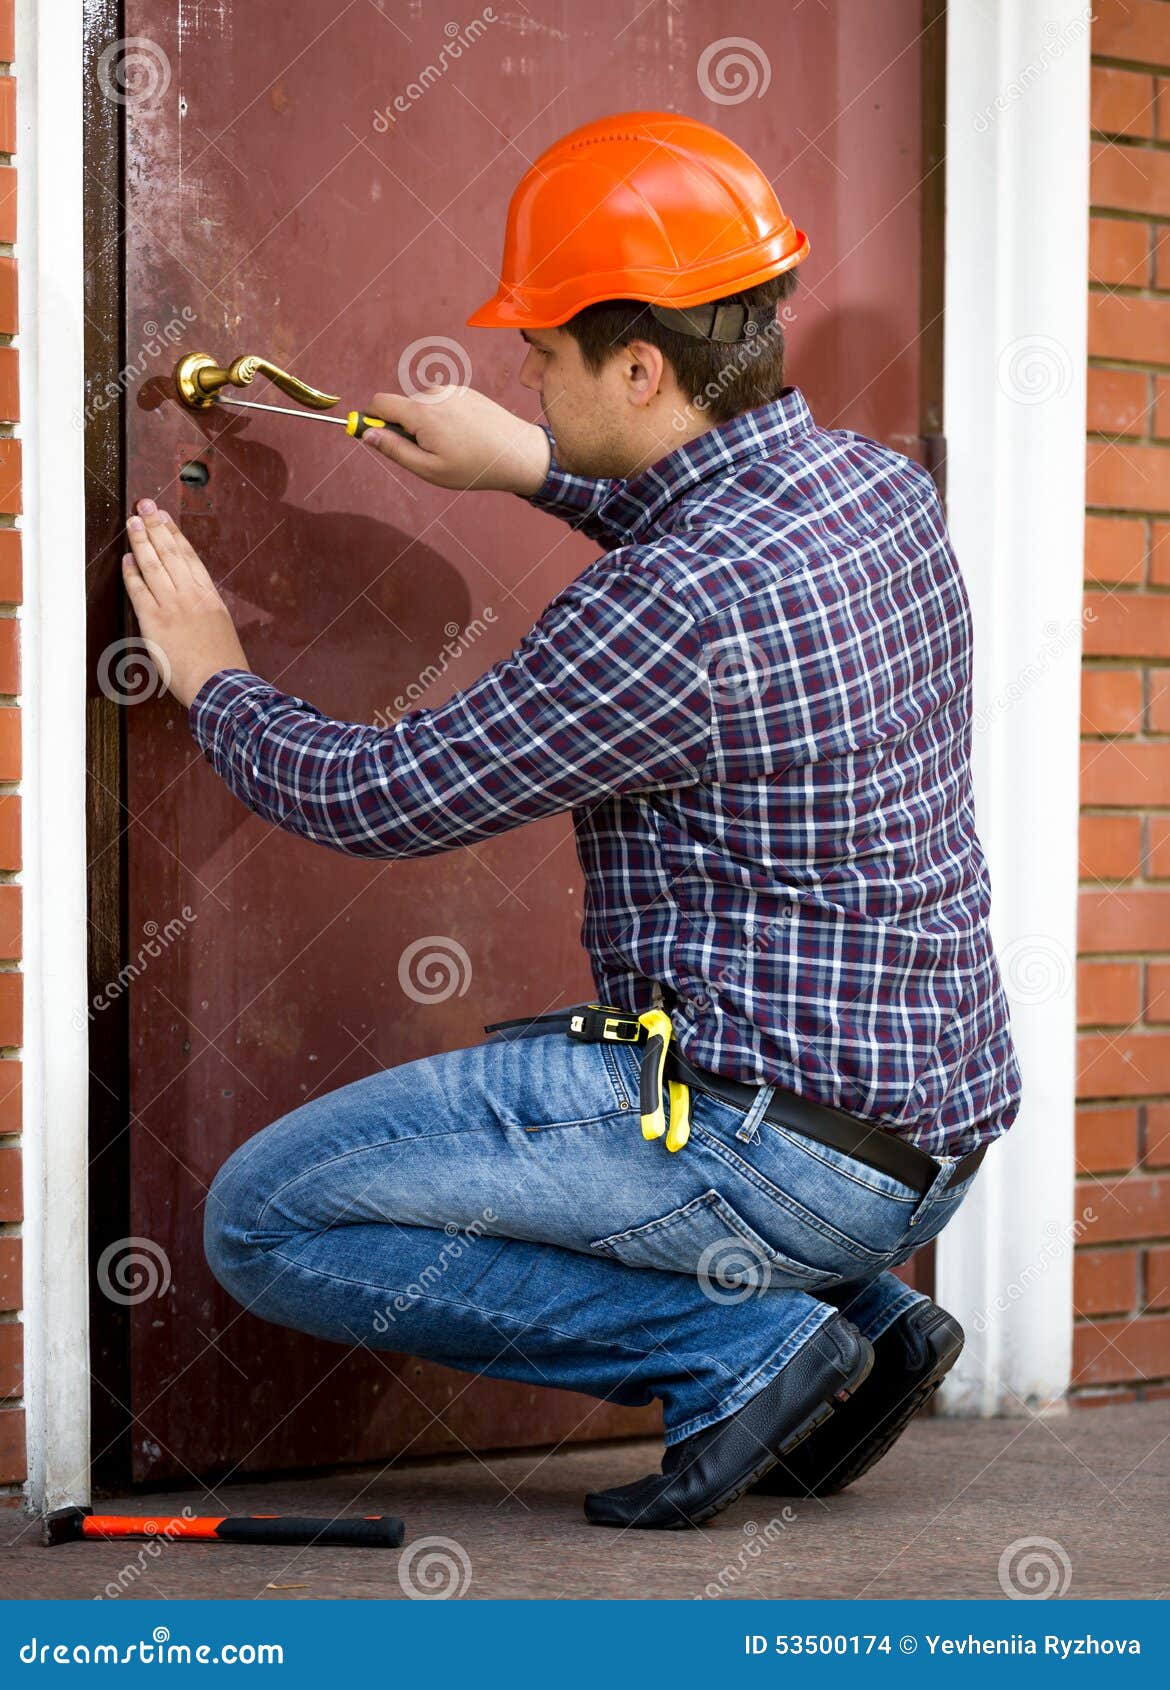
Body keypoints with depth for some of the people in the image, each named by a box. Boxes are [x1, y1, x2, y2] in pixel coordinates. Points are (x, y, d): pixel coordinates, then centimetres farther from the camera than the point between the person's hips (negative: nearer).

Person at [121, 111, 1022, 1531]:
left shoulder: (672, 612, -24)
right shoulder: (875, 483, 3)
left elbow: (383, 801, -13)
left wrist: (214, 680, 5)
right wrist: (536, 469, 26)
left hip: (782, 1144, -9)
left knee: (267, 1219, -4)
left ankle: (736, 1345, -7)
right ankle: (856, 1313, 16)